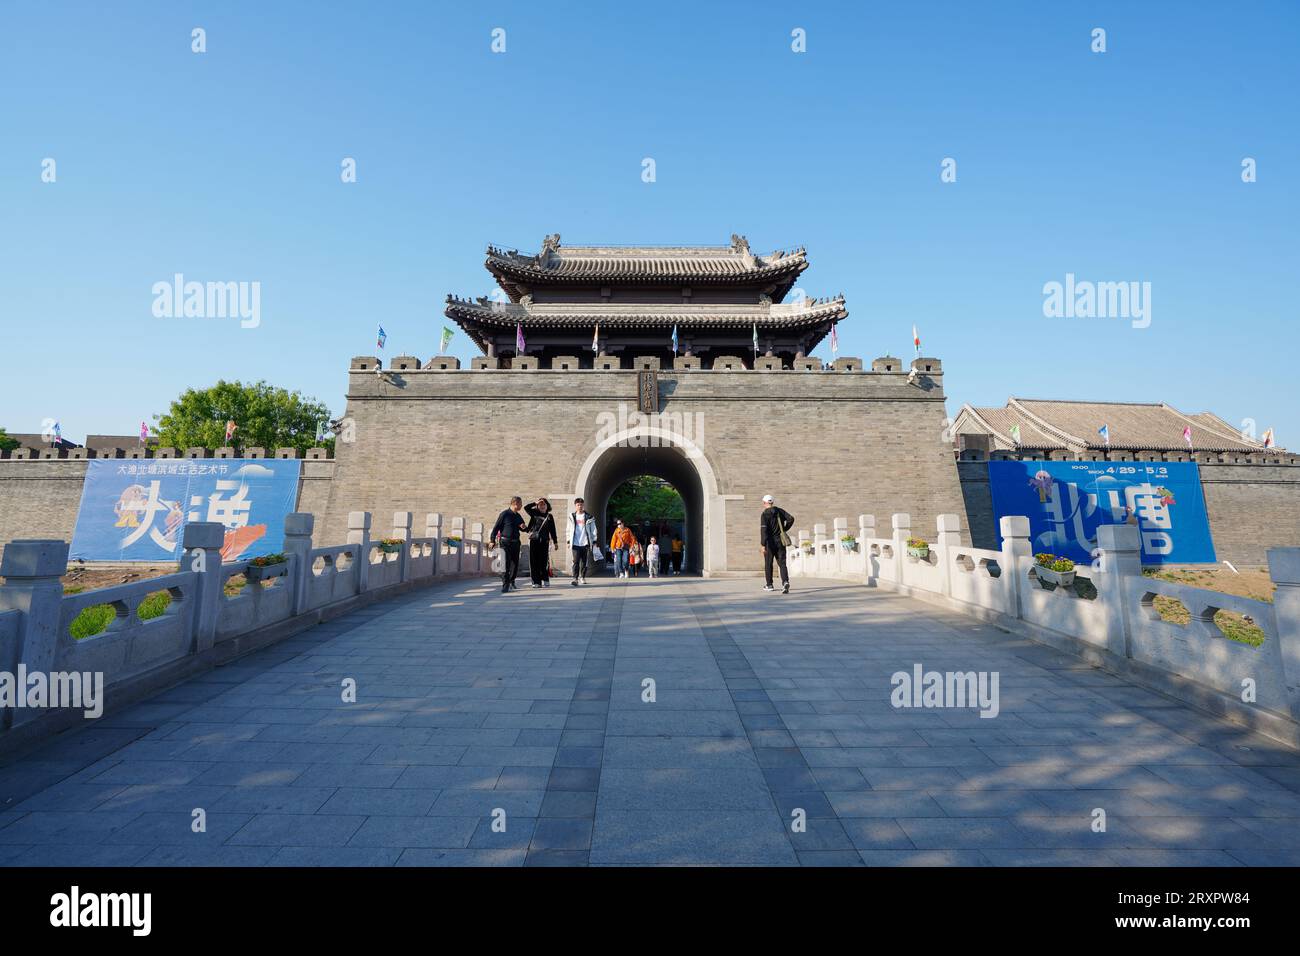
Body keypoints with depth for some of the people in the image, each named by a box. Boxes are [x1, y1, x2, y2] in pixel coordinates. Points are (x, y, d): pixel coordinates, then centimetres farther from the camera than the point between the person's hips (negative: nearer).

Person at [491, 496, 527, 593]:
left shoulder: (518, 516, 12)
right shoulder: (504, 514, -7)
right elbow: (496, 527, -6)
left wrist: (523, 527, -1)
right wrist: (492, 540, -9)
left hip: (515, 542, 6)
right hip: (505, 542, -6)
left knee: (515, 563, 11)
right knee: (505, 563, -9)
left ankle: (511, 581, 29)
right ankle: (505, 585, -5)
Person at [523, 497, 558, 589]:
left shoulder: (549, 516, 10)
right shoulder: (534, 513, 9)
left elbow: (552, 530, 12)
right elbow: (526, 507, -3)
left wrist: (555, 542, 10)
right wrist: (535, 503, -6)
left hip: (544, 541, 0)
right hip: (533, 540, 0)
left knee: (544, 561, -3)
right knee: (534, 561, -1)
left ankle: (545, 580, 7)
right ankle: (536, 582, 4)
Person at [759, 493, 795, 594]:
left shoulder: (764, 514, -10)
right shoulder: (780, 511, 6)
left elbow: (763, 530, -18)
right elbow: (791, 519, -3)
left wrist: (763, 545, -21)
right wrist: (784, 530, 9)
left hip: (770, 542, -3)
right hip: (780, 541, 4)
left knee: (768, 564, 12)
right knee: (782, 563, 3)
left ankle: (769, 585, 22)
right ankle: (785, 582, -19)